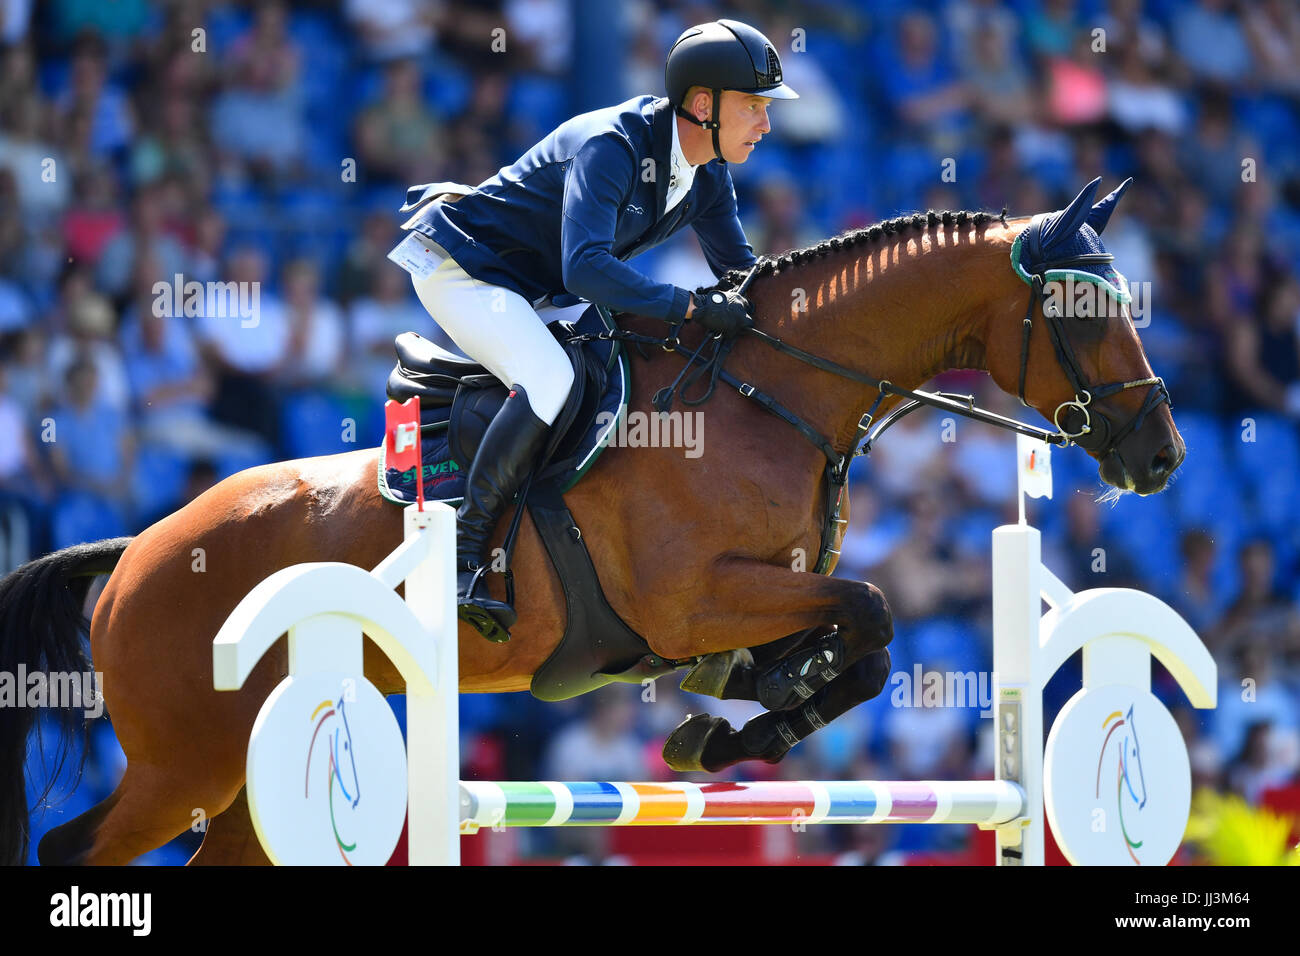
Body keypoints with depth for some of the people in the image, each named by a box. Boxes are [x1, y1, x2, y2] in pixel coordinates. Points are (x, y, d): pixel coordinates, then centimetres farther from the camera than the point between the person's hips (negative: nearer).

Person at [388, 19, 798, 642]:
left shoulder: (707, 176, -1)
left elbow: (742, 276, 12)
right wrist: (694, 308, -41)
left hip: (538, 296, 10)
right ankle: (466, 547, -27)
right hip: (460, 264, -10)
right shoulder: (610, 146, -29)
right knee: (552, 381, -32)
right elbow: (586, 267, -41)